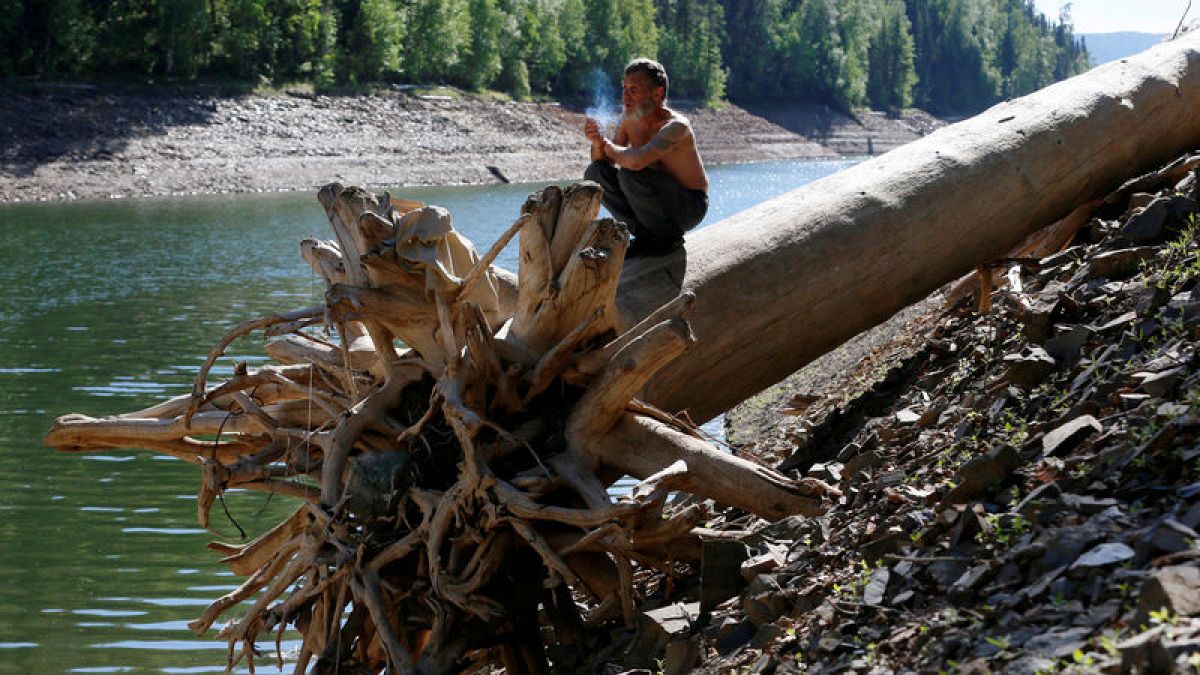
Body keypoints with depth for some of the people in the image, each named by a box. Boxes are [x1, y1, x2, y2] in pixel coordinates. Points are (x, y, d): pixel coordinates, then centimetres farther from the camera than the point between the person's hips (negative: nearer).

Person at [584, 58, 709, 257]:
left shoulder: (676, 126, -26)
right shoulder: (629, 119, -1)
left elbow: (636, 161, -41)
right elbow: (603, 162, 2)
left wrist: (608, 146, -21)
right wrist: (597, 143, -20)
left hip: (690, 207, -7)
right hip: (659, 200, 7)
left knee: (629, 174, -31)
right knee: (594, 173, -9)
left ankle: (667, 237, -10)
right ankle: (644, 233, -1)